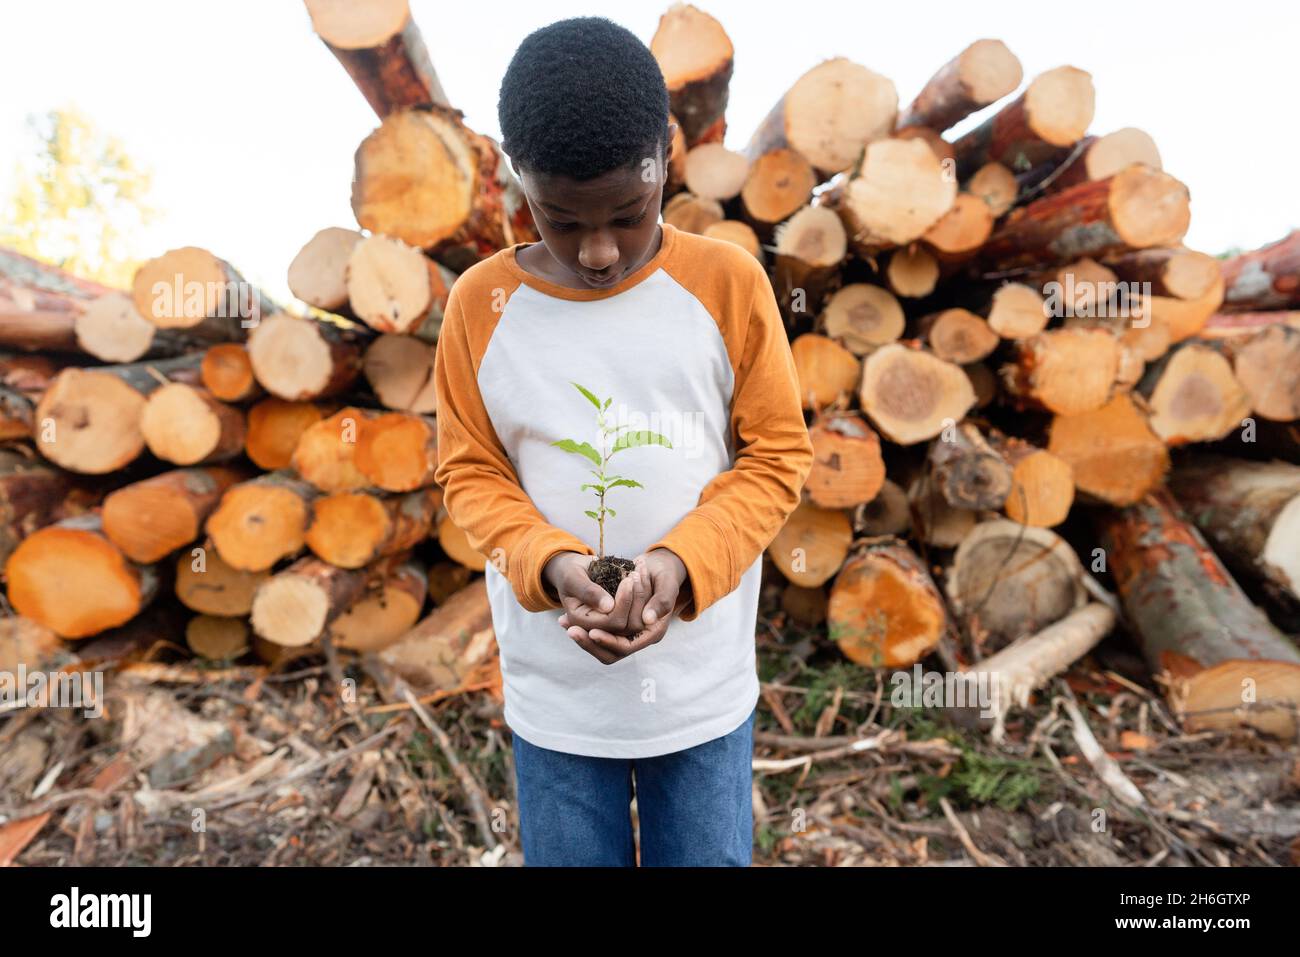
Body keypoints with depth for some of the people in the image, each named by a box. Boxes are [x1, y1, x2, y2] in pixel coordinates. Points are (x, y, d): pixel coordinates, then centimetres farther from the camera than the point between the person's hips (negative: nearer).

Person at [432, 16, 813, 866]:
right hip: (553, 690, 1)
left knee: (708, 855, 18)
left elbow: (779, 455, -5)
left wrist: (682, 563, -20)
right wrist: (549, 564, -19)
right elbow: (469, 472, -1)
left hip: (703, 683, 0)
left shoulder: (730, 282, -9)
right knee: (570, 856, 19)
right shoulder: (480, 302, -7)